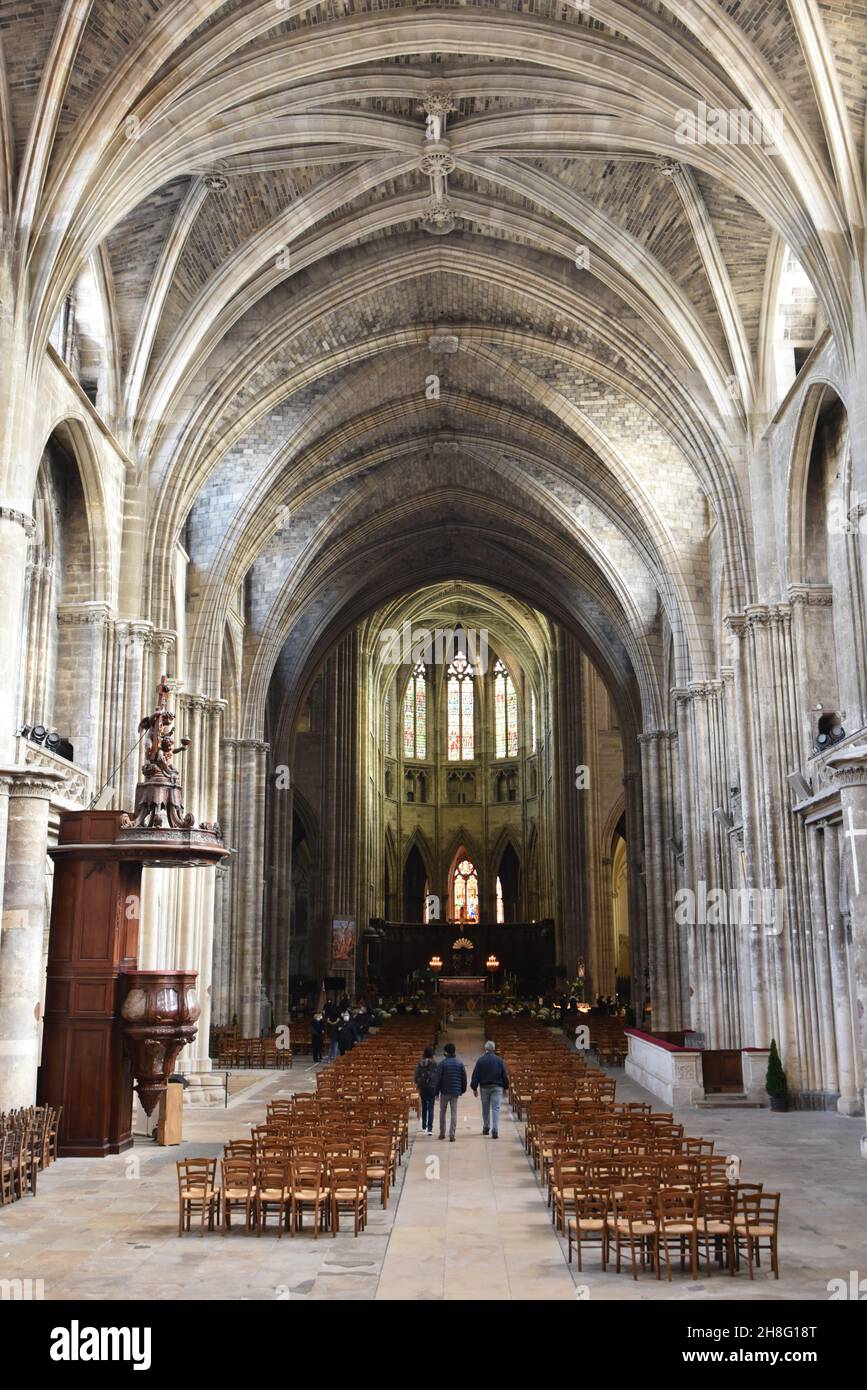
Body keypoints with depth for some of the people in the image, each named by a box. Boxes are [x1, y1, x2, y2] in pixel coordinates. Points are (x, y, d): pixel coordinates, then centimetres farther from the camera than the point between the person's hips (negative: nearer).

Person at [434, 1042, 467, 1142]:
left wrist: (436, 1092, 0)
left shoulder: (442, 1063, -7)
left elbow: (438, 1079, -7)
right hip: (455, 1092, 2)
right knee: (454, 1113, 3)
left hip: (444, 1092, -2)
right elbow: (464, 1078, 4)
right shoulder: (460, 1063, 2)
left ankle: (442, 1133, 18)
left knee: (442, 1111, 14)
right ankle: (452, 1135, -4)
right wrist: (462, 1090, 14)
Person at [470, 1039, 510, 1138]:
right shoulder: (499, 1060, -2)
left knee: (485, 1109, 14)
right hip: (497, 1087, -1)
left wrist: (474, 1088, 5)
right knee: (496, 1108, -3)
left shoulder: (481, 1060, -3)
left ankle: (486, 1128, 24)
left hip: (484, 1087, 1)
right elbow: (505, 1075, 2)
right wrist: (505, 1087, 12)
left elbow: (475, 1075, -2)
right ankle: (495, 1130, -15)